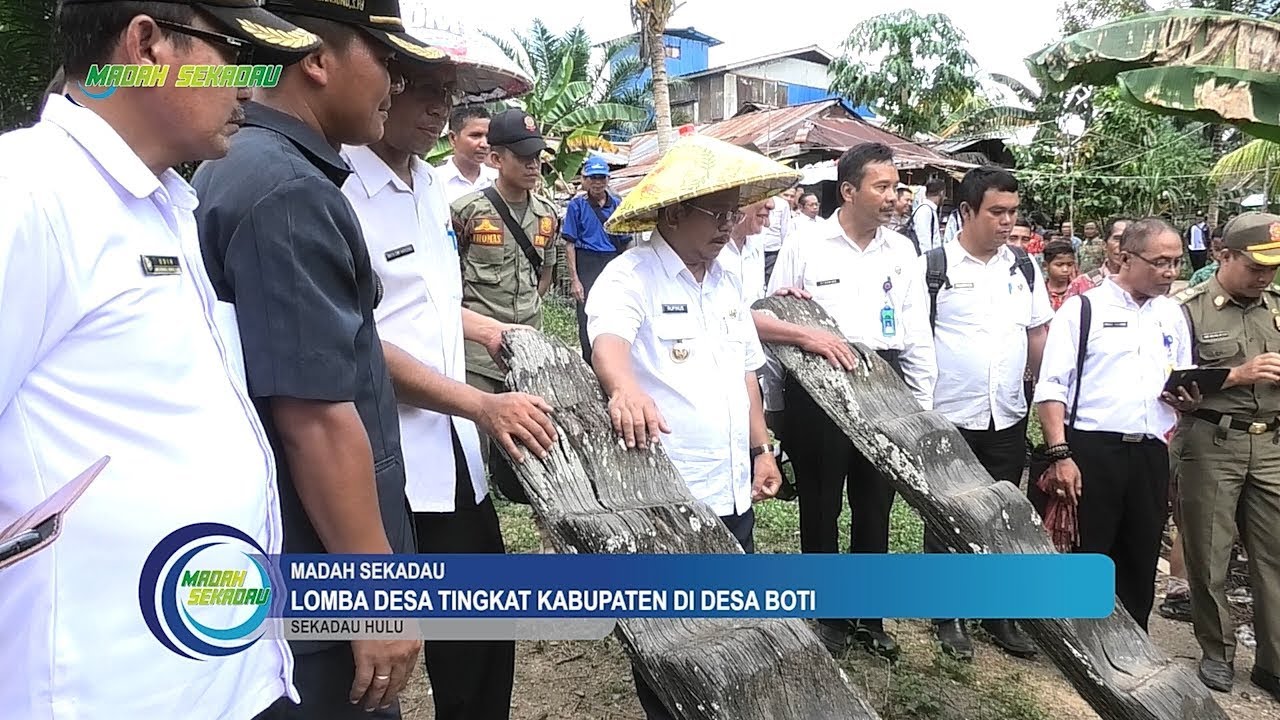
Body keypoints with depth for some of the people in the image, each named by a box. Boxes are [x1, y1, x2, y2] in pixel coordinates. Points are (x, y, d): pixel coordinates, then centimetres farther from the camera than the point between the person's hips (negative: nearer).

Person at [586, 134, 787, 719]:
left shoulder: (726, 280, 13)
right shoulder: (629, 276, -12)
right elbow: (607, 340, -33)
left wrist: (761, 448, 14)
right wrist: (625, 388, -53)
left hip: (733, 489, 8)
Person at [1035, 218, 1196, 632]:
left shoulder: (1173, 316, 15)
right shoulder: (1083, 309, -2)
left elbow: (1186, 388, 22)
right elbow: (1051, 388, -8)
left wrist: (1189, 401, -3)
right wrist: (1060, 454, -17)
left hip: (1150, 454, 5)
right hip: (1091, 450, -5)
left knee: (1140, 563, 14)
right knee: (1086, 557, 4)